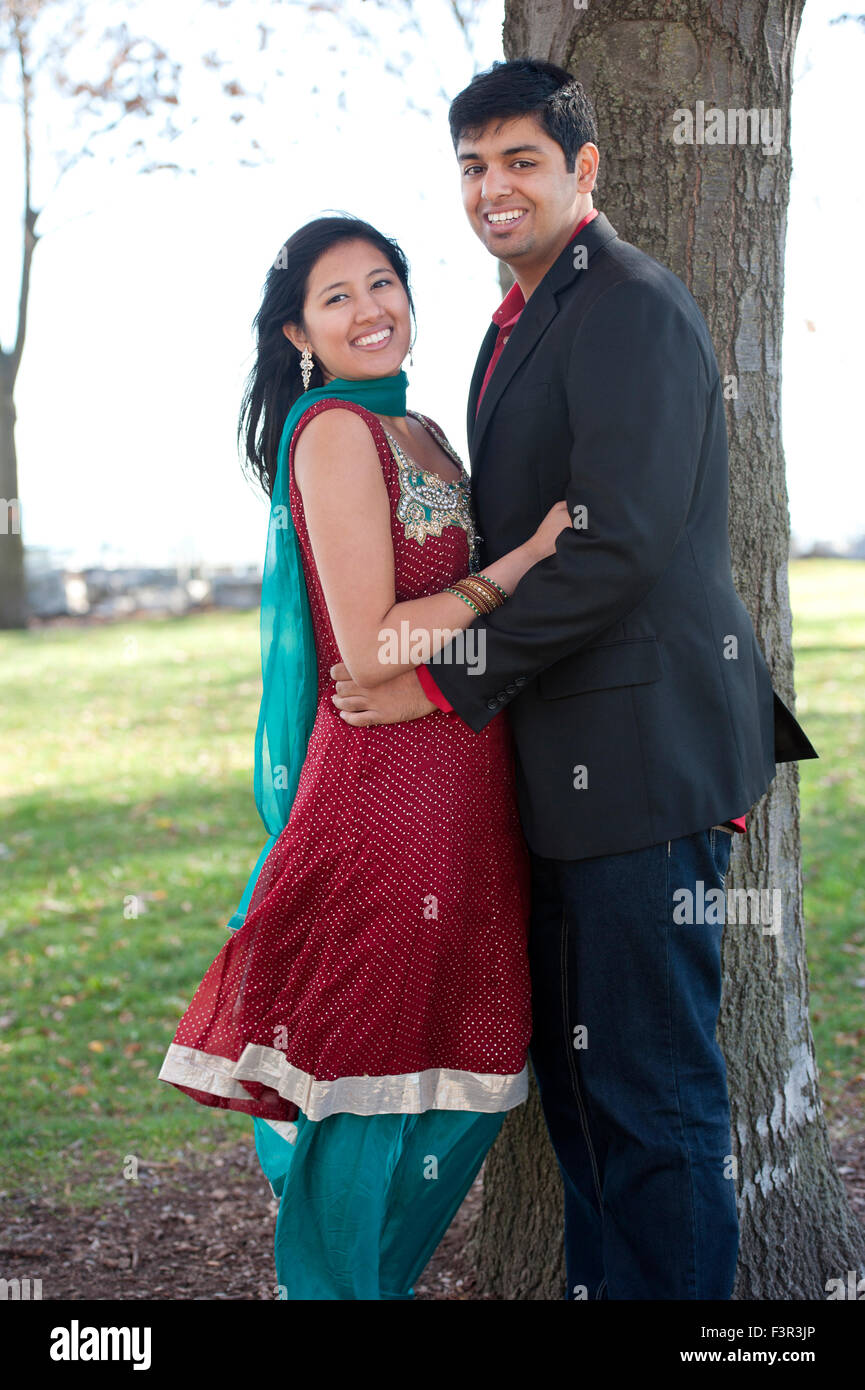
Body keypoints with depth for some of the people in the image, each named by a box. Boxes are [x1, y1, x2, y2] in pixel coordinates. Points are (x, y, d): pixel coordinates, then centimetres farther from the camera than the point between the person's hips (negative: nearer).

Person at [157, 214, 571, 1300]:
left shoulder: (420, 433, 15)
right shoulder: (336, 433, -12)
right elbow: (370, 650, -18)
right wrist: (524, 561, -14)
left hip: (460, 793, 9)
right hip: (386, 792, -9)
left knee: (470, 1071, 14)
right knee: (372, 1085, 1)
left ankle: (371, 1282, 28)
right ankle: (337, 1286, 16)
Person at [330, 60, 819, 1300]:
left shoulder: (636, 309, -13)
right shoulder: (519, 326, 18)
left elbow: (617, 545, -21)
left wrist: (451, 681, -15)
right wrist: (462, 669, 12)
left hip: (641, 745, -10)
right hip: (561, 757, 10)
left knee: (650, 1084, -3)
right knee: (572, 1062, 17)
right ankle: (600, 1283, 29)